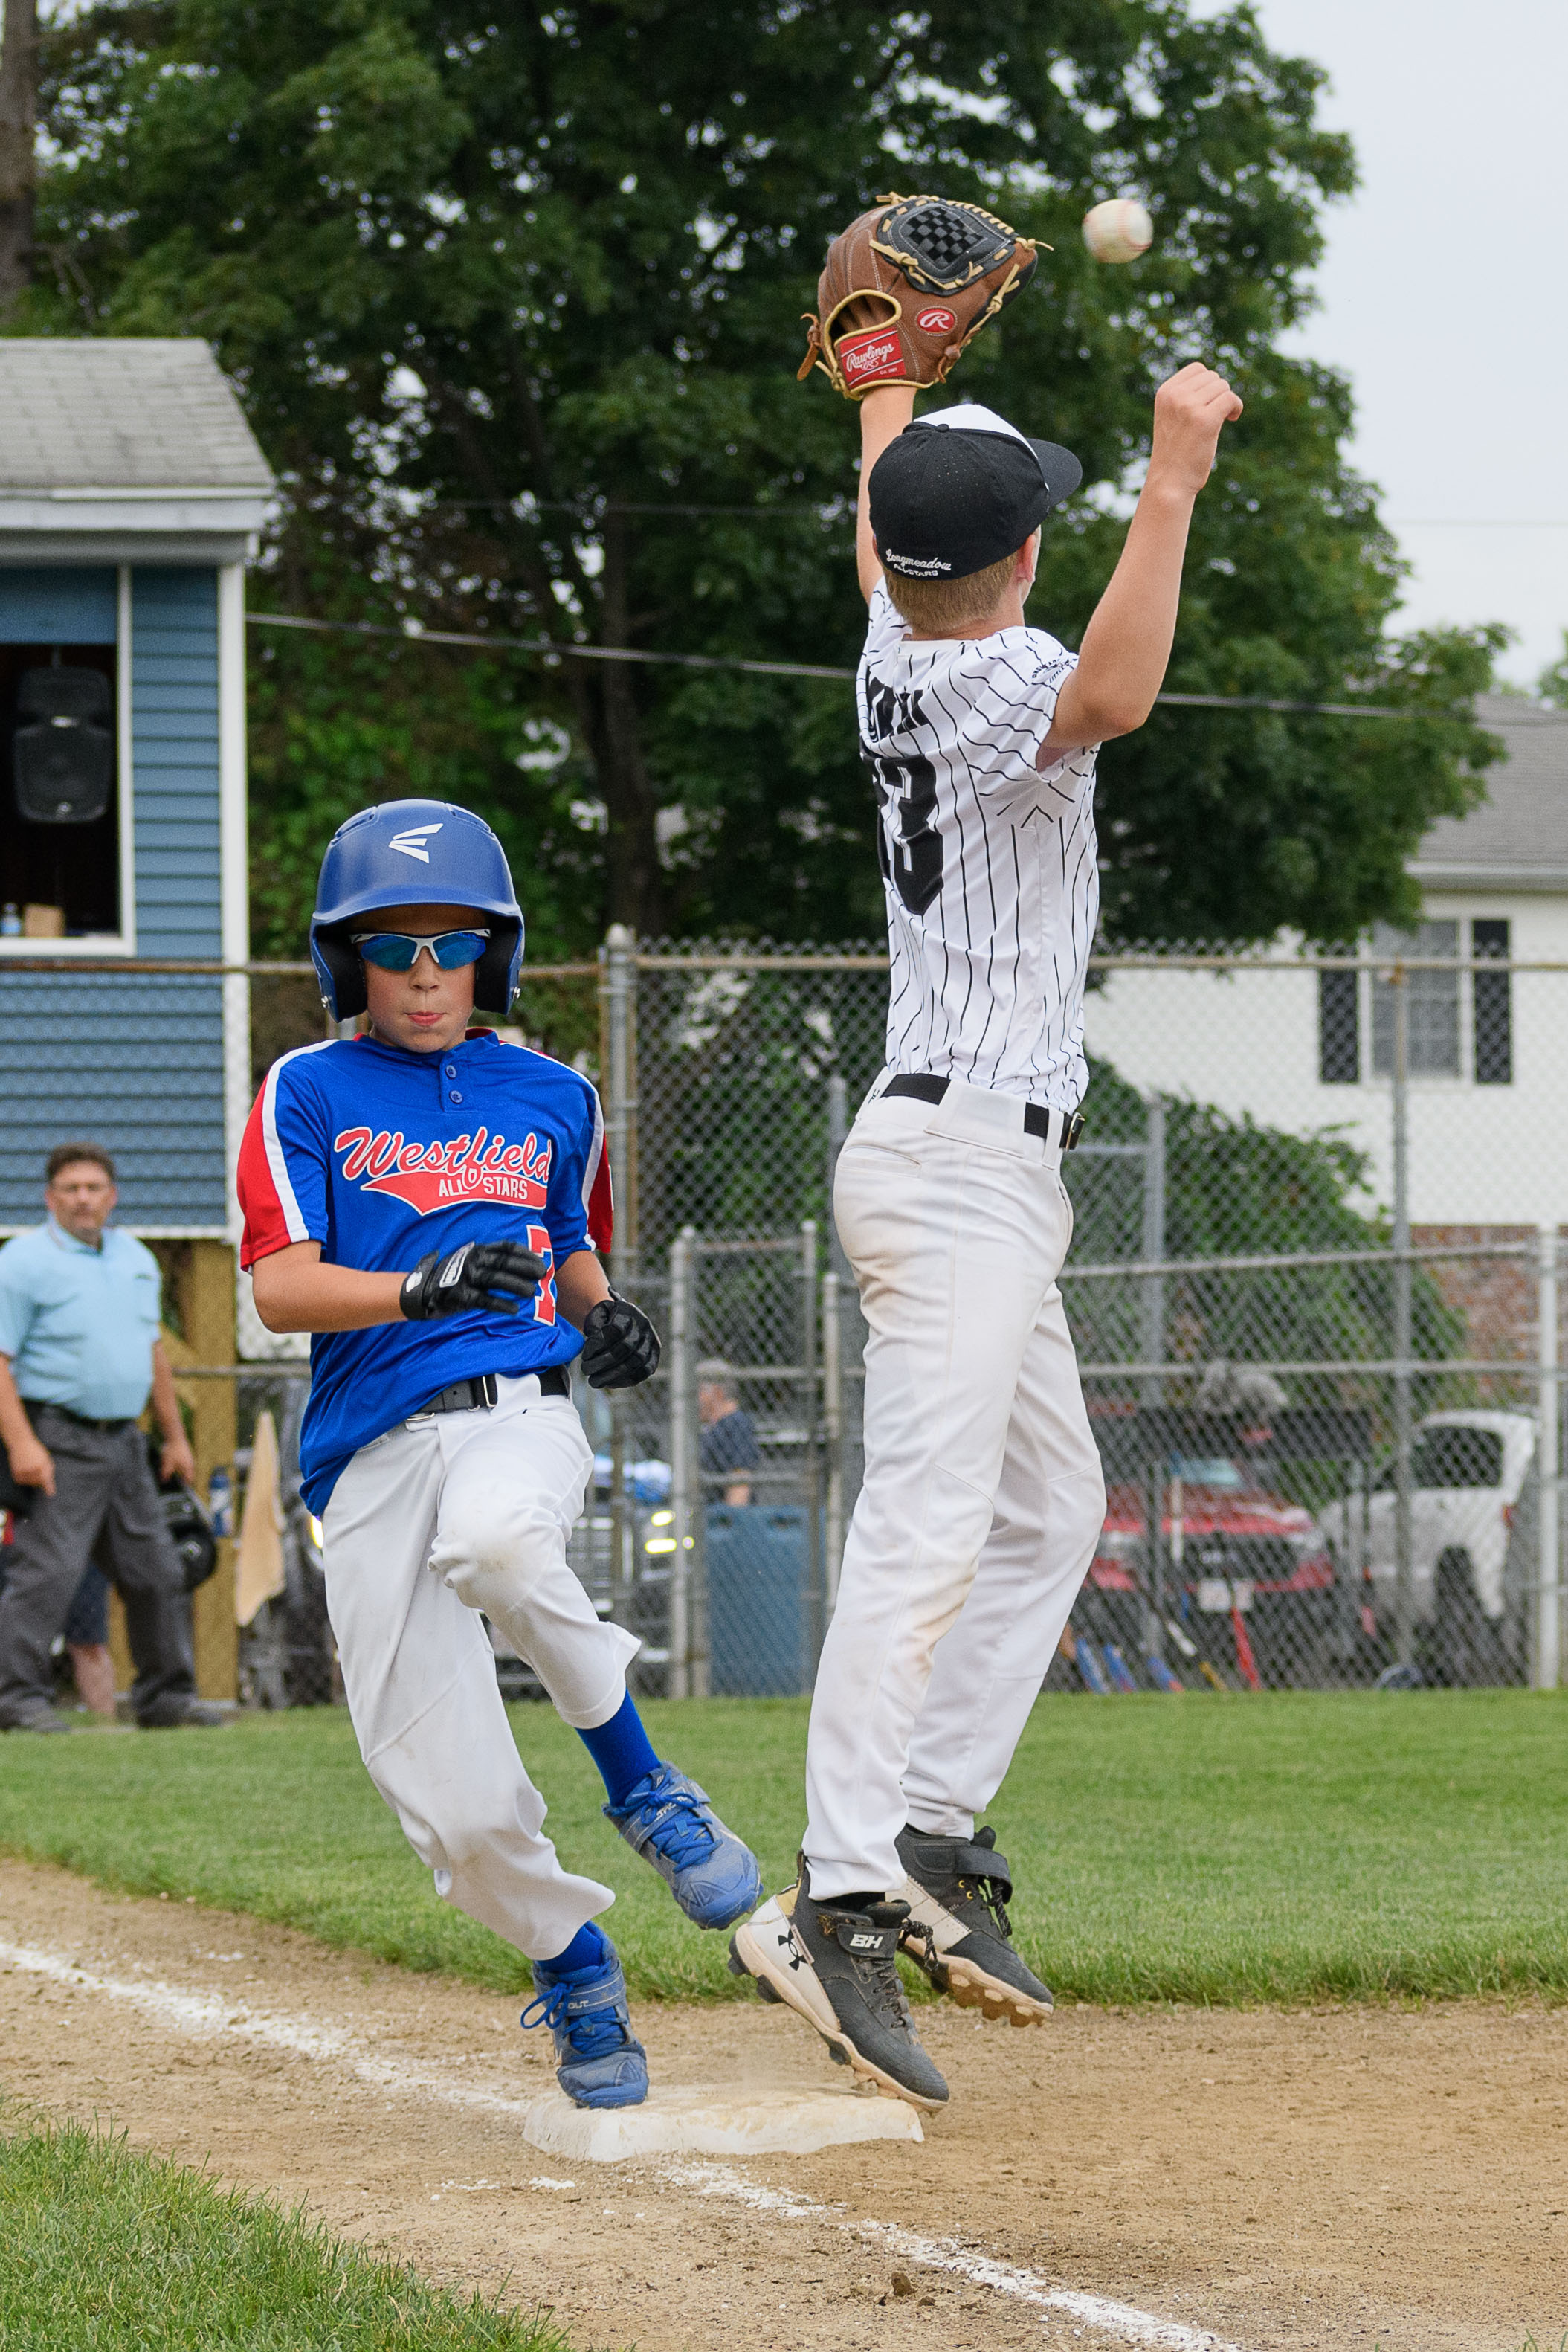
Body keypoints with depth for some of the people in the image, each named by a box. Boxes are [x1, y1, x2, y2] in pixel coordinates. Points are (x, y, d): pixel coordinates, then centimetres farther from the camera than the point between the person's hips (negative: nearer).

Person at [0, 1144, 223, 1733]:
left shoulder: (136, 1259, 15)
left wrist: (175, 1436, 22)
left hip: (123, 1441, 7)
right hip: (59, 1442, -7)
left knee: (155, 1572, 9)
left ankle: (165, 1695, 18)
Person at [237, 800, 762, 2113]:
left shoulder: (553, 1100, 16)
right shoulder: (310, 1095, 6)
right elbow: (280, 1289, -6)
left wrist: (604, 1311, 6)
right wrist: (423, 1287, -24)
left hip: (518, 1416, 0)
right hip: (372, 1452, 0)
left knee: (493, 1539, -40)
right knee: (455, 1813, -8)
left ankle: (642, 1789, -17)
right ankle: (576, 1970, 22)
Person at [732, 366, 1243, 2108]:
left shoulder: (894, 657, 10)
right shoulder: (993, 681, -16)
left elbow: (883, 535, 32)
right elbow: (1111, 696, -39)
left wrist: (891, 384, 48)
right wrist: (1173, 485, -39)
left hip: (980, 1166, 10)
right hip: (960, 1162, -10)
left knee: (1050, 1507, 17)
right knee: (927, 1527, -18)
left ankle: (932, 1837, 13)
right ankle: (836, 1902, -26)